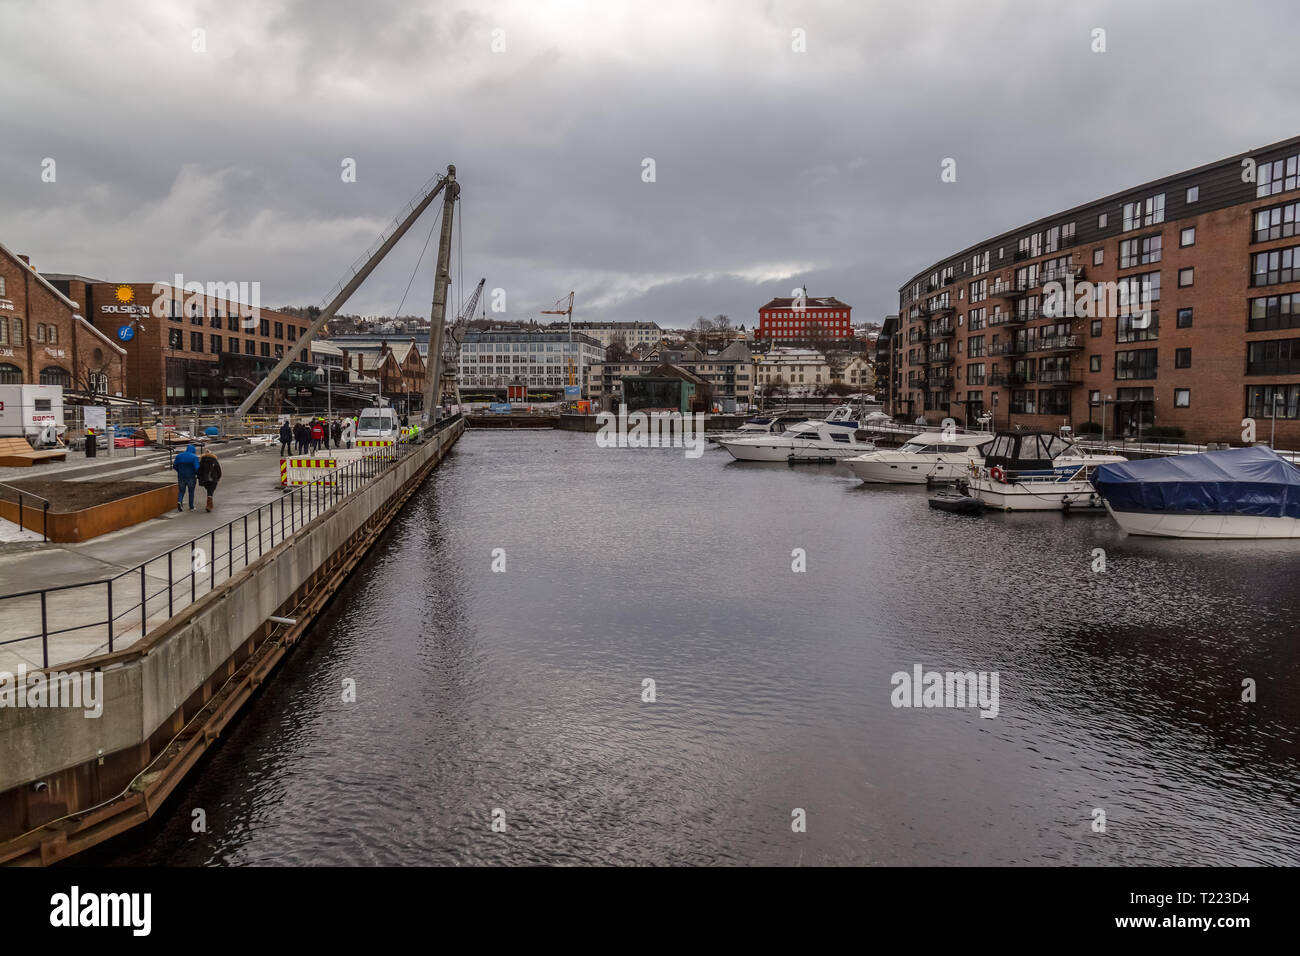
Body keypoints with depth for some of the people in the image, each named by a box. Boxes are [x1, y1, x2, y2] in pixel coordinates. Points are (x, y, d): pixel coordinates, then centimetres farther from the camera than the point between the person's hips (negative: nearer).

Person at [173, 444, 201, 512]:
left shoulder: (179, 456, 3)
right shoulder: (194, 457, -8)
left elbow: (174, 466, 6)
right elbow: (197, 468, -17)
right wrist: (197, 474, 2)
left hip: (181, 476, 2)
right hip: (191, 477, -2)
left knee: (181, 491, 15)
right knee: (191, 491, 13)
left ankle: (179, 501, -12)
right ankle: (191, 507, 17)